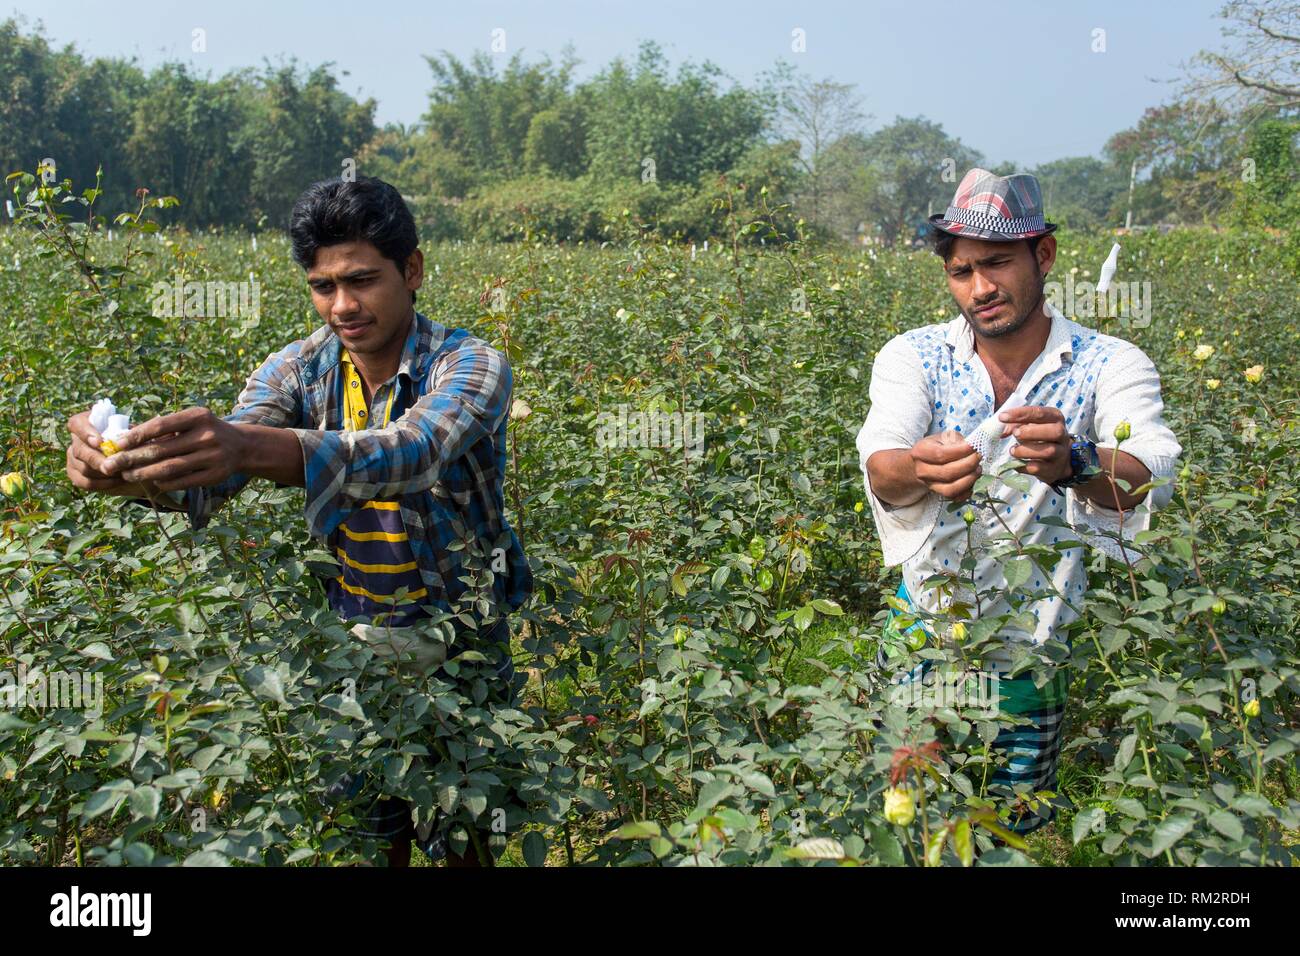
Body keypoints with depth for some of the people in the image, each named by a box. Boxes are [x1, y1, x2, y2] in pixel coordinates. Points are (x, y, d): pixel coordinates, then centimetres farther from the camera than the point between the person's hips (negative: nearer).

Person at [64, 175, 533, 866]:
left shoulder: (470, 365, -20)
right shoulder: (300, 369, -7)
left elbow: (409, 453, -41)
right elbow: (214, 475, -23)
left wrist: (252, 447, -57)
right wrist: (133, 470, -46)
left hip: (459, 641, -3)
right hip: (349, 638, 3)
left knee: (460, 838, 11)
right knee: (368, 834, 16)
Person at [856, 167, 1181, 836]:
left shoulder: (1110, 366, -10)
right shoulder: (912, 357, -7)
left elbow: (1150, 479, -27)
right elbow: (880, 467, -25)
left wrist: (1073, 463, -49)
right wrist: (918, 469, -49)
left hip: (1037, 646, 0)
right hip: (926, 625, 1)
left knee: (1020, 822, 14)